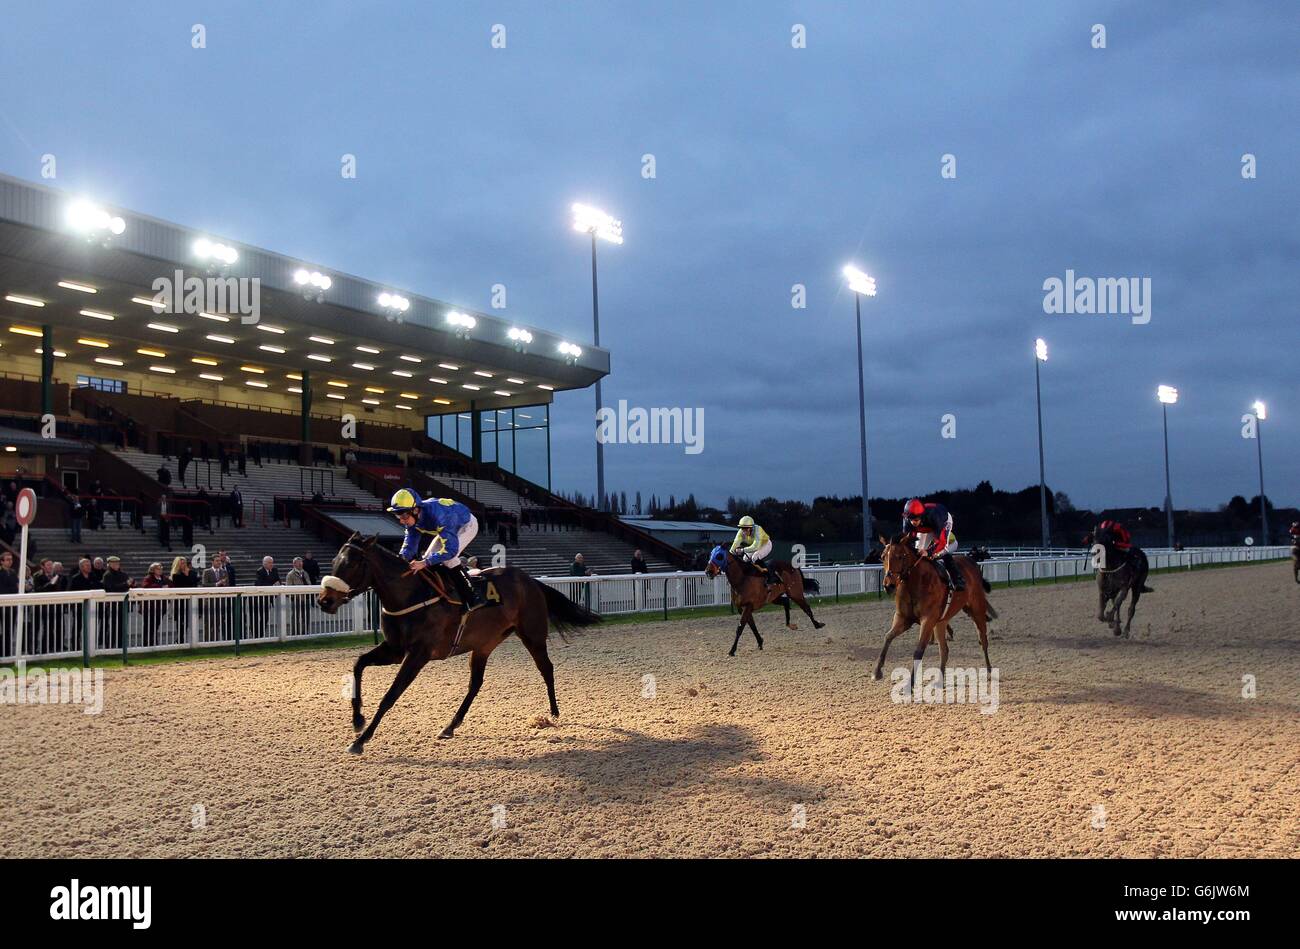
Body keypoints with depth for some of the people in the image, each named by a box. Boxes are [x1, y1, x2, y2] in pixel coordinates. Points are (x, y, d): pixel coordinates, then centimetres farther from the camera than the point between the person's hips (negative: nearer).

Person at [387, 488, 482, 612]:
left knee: (448, 557, -26)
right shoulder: (412, 518, -20)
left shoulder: (437, 516, -44)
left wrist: (425, 563, -50)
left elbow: (451, 549, -45)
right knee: (429, 556, 0)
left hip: (467, 525, -8)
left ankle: (471, 599, -21)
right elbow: (410, 545, -14)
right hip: (450, 527, 8)